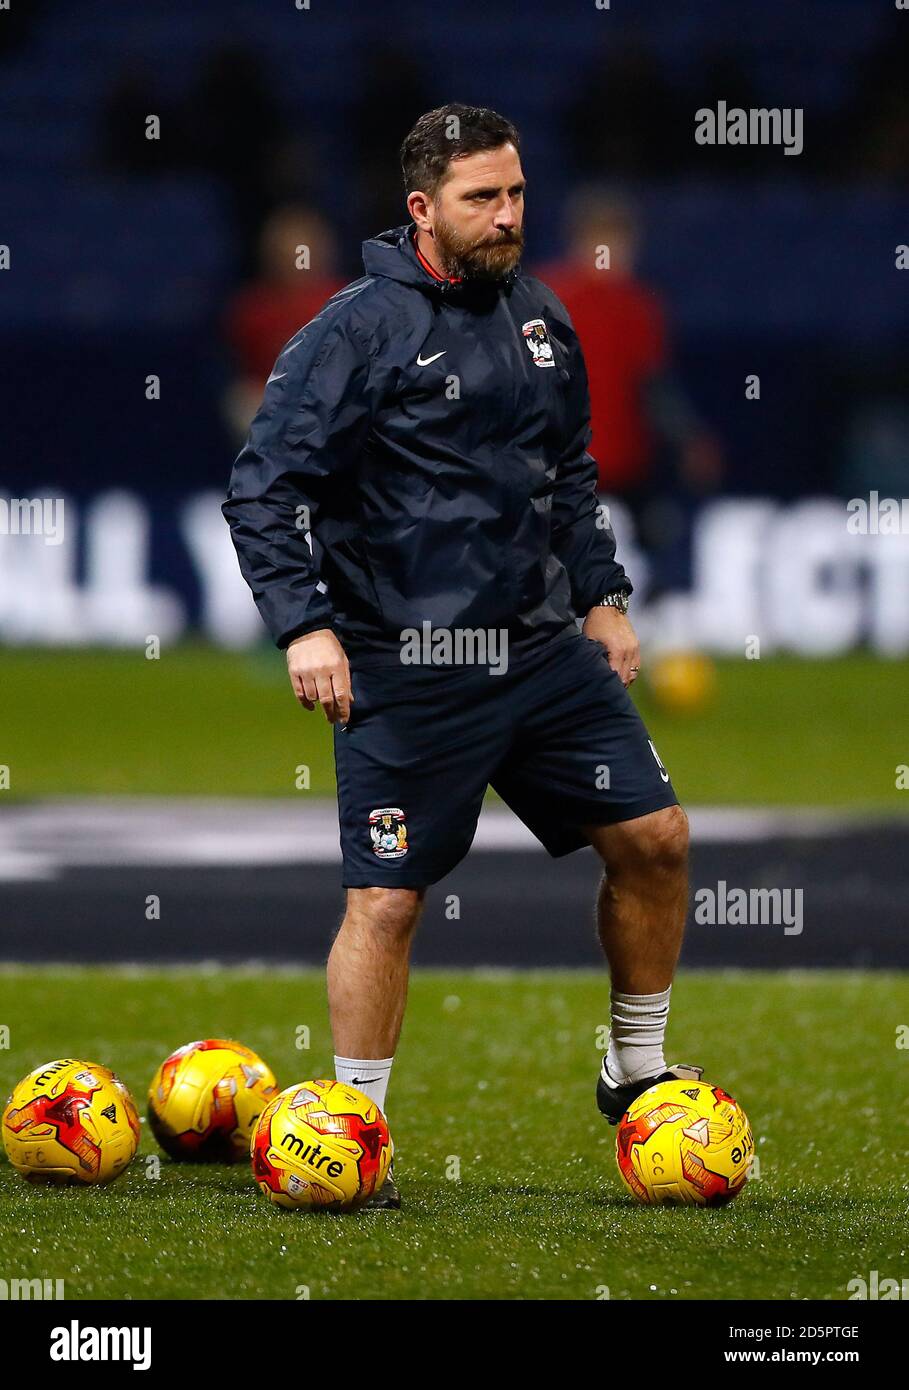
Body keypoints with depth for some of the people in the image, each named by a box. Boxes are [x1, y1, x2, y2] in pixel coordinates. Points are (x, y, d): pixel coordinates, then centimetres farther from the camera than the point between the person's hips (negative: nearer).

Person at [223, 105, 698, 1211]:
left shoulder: (538, 319, 10)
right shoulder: (360, 331, -11)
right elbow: (262, 491, -11)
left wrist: (601, 595, 18)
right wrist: (304, 625, -20)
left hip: (545, 652, 6)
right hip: (409, 675, -6)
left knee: (653, 837, 4)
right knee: (386, 899, -5)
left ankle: (635, 1072, 20)